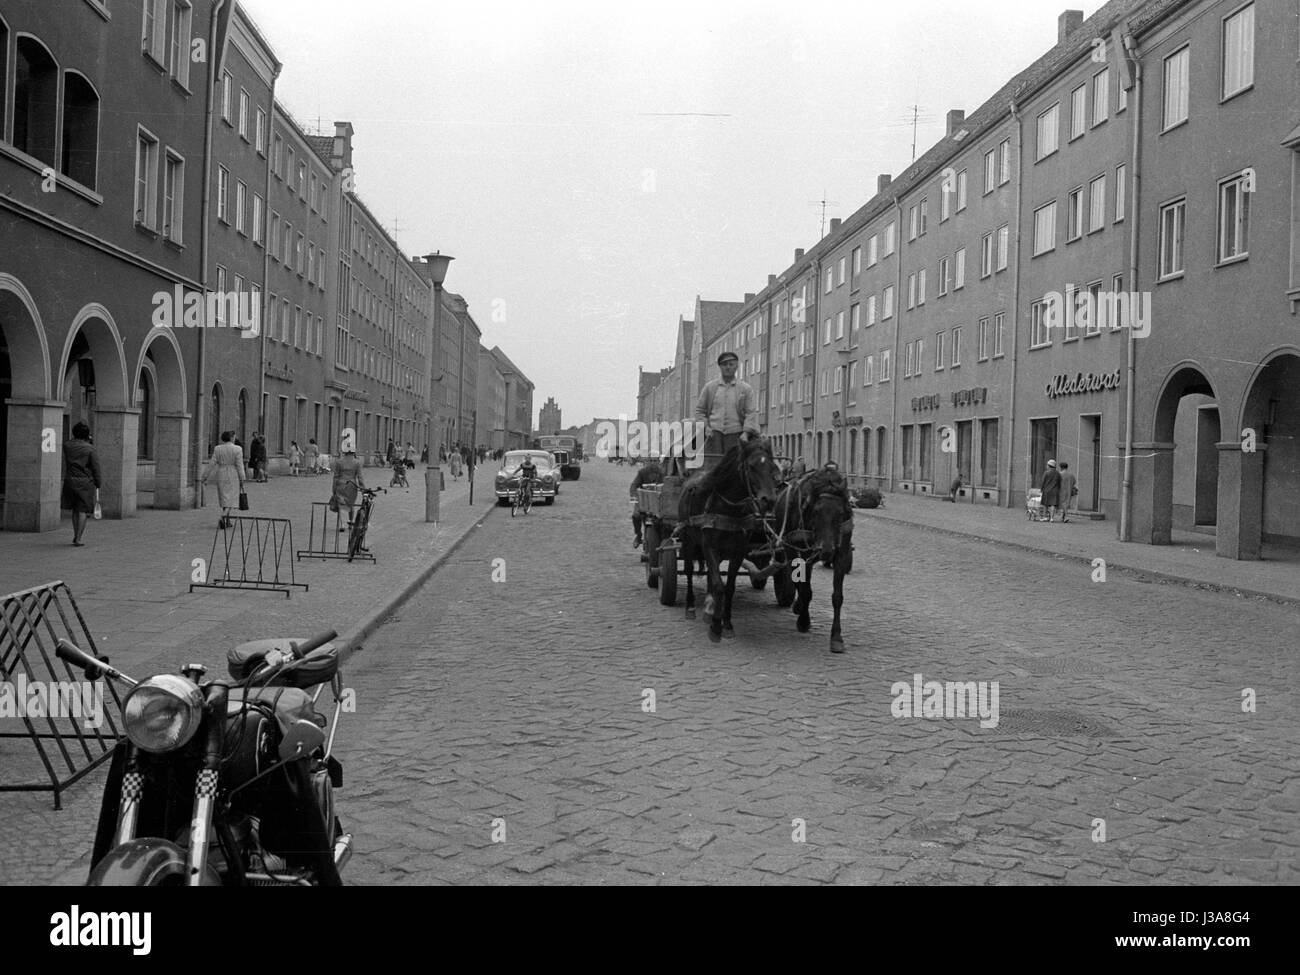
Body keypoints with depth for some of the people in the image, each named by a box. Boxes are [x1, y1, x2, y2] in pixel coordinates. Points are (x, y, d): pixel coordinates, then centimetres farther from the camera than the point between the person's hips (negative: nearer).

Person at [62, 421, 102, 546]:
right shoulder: (89, 448, -7)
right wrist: (97, 486, -1)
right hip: (85, 481, -3)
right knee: (82, 511, 2)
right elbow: (95, 467, -6)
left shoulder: (67, 446, 2)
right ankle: (78, 539, 0)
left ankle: (75, 535, 21)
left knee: (75, 509, 18)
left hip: (70, 480, 3)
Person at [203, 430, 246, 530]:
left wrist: (206, 477, 4)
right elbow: (239, 465, -10)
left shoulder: (217, 449, -1)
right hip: (233, 476, -3)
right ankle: (223, 517, -22)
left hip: (221, 476, 3)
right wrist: (242, 480, -6)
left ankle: (227, 521, 21)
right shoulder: (237, 449, -10)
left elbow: (213, 464, -3)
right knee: (231, 498, -1)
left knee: (225, 498, 14)